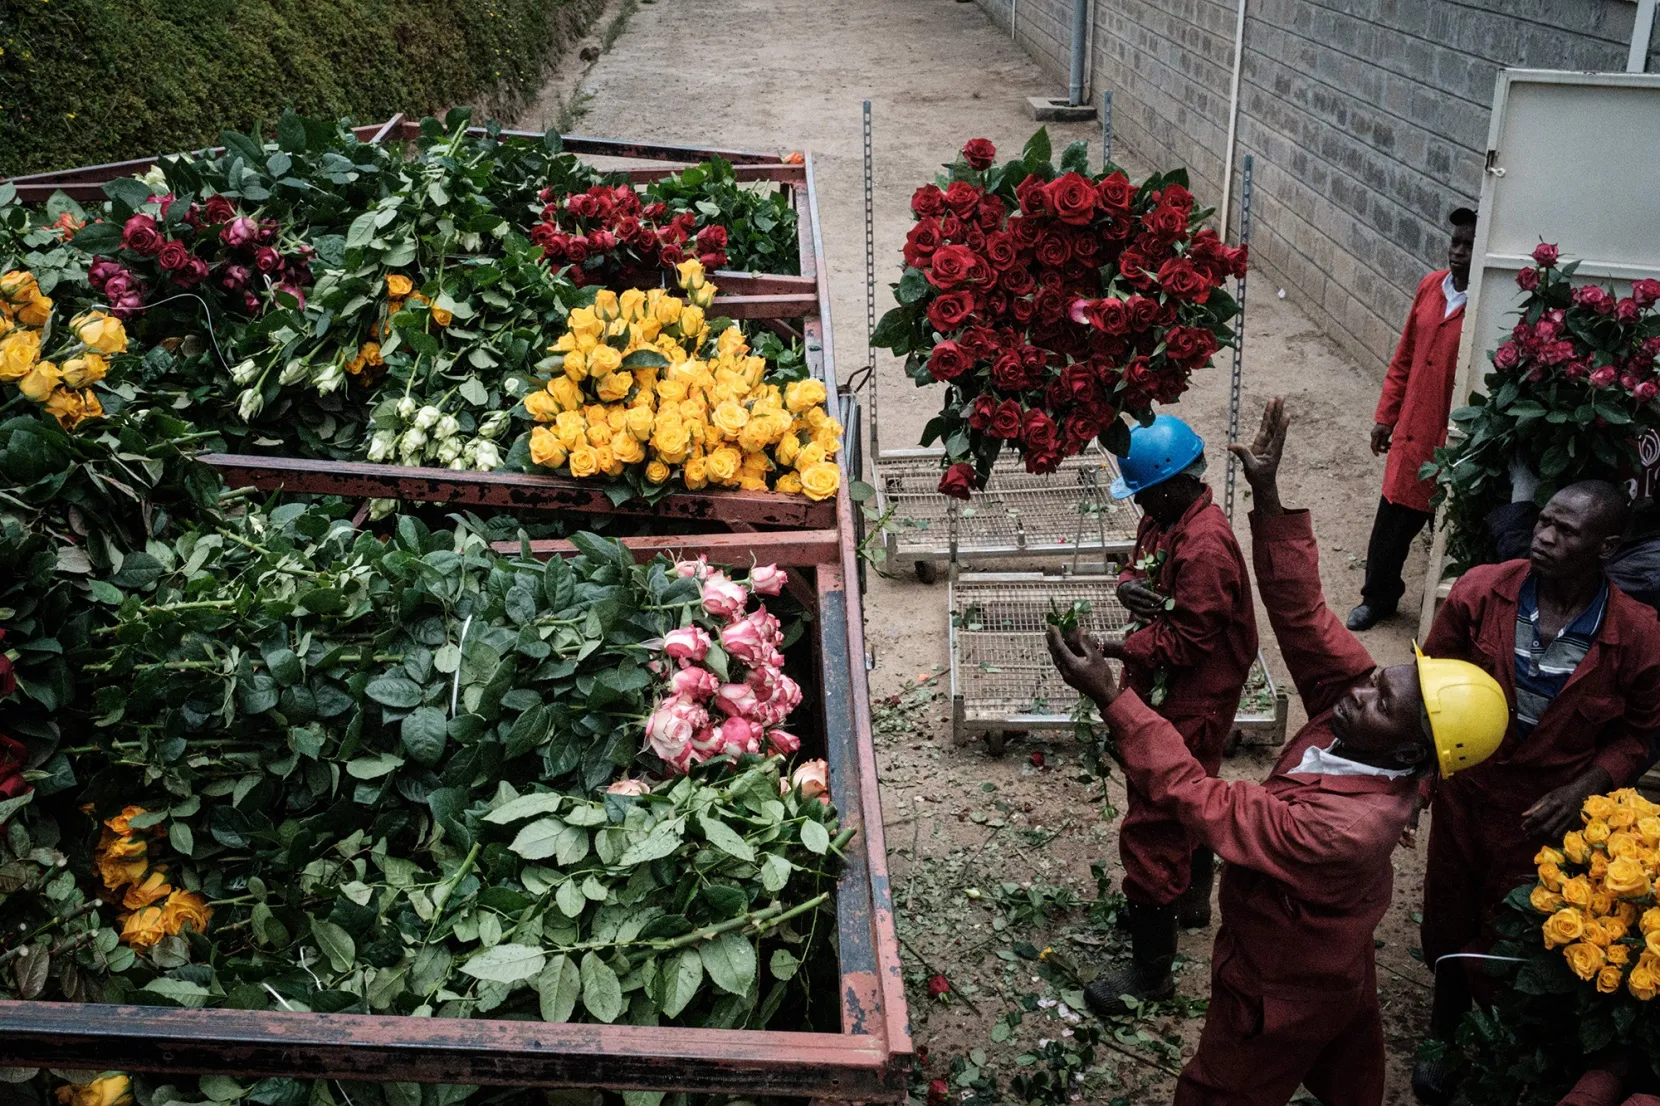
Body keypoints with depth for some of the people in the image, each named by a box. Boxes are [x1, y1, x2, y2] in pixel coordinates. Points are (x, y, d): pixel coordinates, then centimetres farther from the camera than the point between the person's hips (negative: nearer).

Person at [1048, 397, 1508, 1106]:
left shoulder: (1345, 827, -44)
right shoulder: (1353, 691, -23)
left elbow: (1200, 801, -42)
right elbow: (1301, 613, -22)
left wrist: (1108, 695, -45)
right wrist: (1268, 496, -31)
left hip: (1282, 992, -7)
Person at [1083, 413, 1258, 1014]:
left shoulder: (1205, 547, -28)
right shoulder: (1162, 517, 1)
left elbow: (1186, 642, -27)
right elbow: (1142, 565, 15)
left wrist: (1111, 650, -24)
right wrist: (1127, 584, -8)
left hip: (1189, 705, -10)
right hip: (1162, 690, 10)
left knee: (1152, 828, -5)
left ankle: (1151, 968, 6)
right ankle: (1191, 901, 50)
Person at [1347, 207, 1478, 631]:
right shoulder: (1430, 287, 3)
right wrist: (1386, 415, 14)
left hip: (1450, 443, -6)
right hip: (1410, 433, 6)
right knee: (1391, 524, 17)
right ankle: (1378, 598, 36)